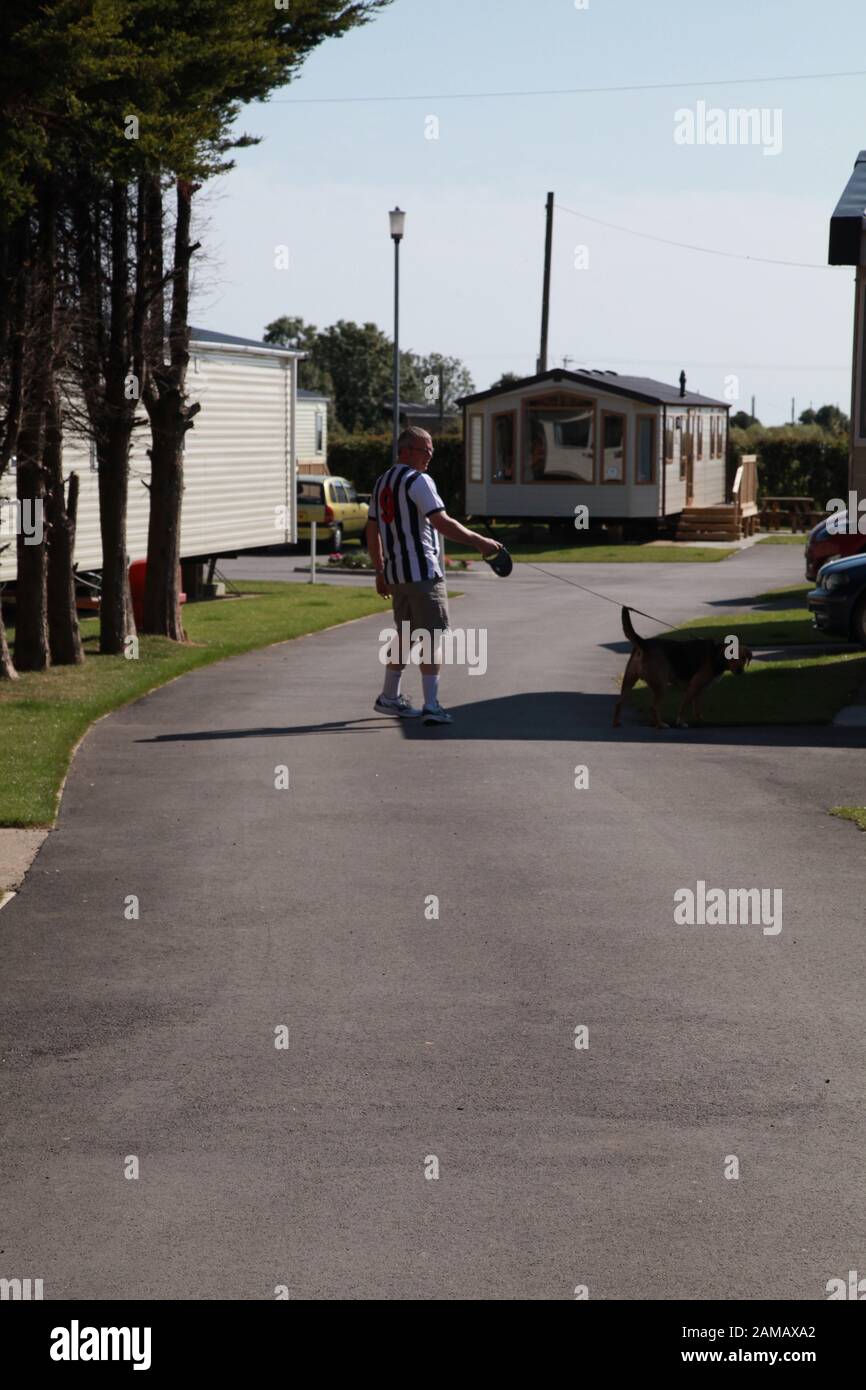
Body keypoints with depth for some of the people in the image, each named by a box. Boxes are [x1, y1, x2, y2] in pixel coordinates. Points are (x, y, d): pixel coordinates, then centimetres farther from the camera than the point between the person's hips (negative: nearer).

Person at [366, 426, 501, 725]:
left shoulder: (382, 482, 16)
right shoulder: (418, 481, -12)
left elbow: (372, 531, 19)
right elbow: (443, 523, -20)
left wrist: (380, 572, 23)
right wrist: (480, 542, -15)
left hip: (395, 573, 8)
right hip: (422, 572, -8)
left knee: (407, 635, 20)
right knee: (432, 636, -5)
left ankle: (389, 697, 26)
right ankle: (431, 706, -9)